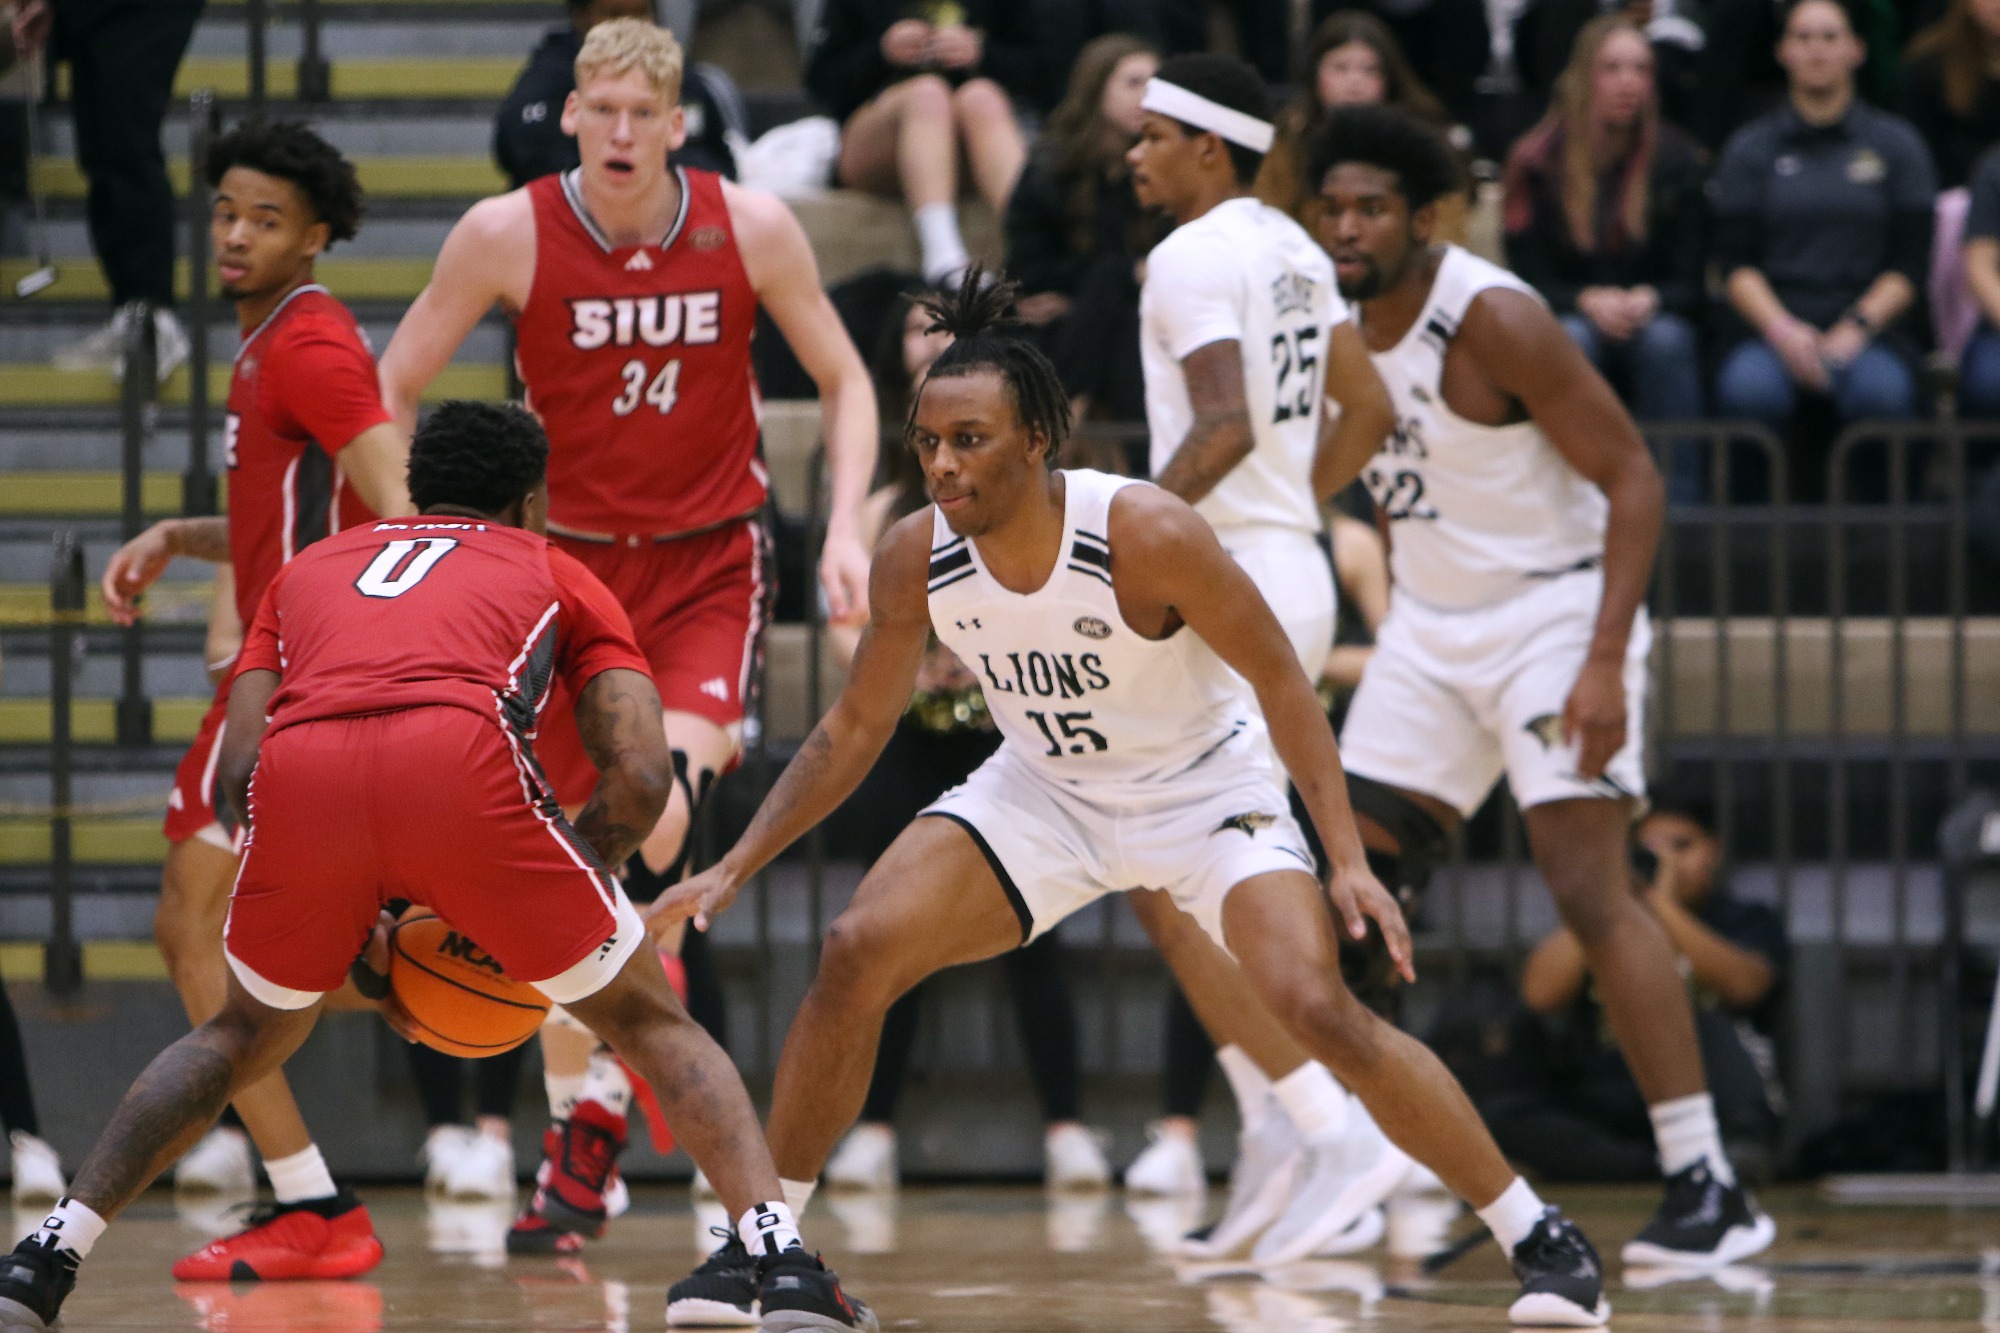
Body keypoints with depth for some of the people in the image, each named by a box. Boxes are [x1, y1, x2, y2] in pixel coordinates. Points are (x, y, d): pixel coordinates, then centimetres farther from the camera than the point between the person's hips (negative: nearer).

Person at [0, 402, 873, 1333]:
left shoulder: (311, 567, 38)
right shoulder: (554, 573, 32)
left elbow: (239, 774, 25)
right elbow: (640, 778, 17)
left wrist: (353, 931, 32)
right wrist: (537, 902, 29)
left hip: (301, 771, 3)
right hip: (461, 761, -2)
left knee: (248, 1034, 31)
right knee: (647, 1022, 16)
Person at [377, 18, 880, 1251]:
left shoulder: (751, 229, -9)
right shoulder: (508, 236, -11)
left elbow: (844, 380, 3)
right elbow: (390, 390, -1)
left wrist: (847, 526, -9)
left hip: (708, 566, -1)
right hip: (569, 560, 1)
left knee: (661, 811, -22)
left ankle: (610, 1086, -2)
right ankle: (572, 1149, 13)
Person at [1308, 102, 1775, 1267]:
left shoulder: (1493, 320, -20)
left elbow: (1634, 478, -20)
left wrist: (1606, 663, -27)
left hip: (1551, 610, -8)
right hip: (1430, 624, 8)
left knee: (1592, 894, -16)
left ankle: (1711, 1189, -14)